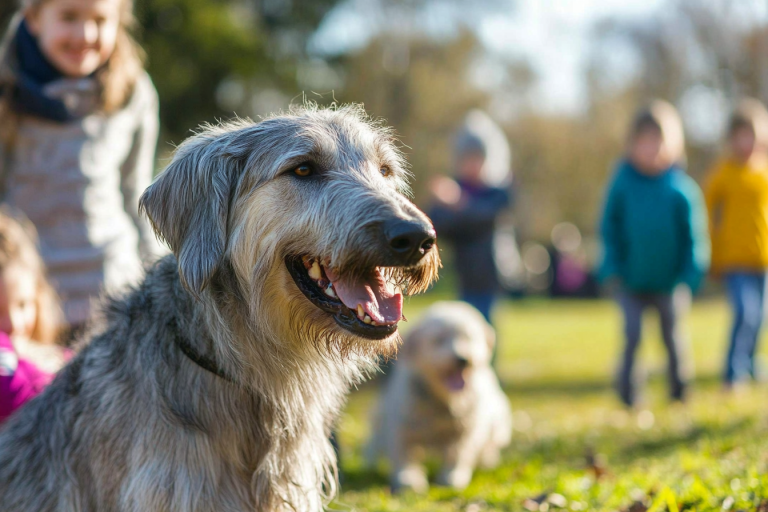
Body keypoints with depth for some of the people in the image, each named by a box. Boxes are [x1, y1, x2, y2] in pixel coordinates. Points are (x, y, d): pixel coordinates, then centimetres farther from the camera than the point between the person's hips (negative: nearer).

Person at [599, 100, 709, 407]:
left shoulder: (682, 188, -6)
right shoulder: (623, 184, -3)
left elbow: (694, 235, -1)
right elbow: (609, 228, 4)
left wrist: (689, 276, -7)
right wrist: (612, 267, -4)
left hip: (669, 282, 0)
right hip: (631, 280, 0)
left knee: (672, 336, 10)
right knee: (632, 336, -4)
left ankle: (679, 391, 28)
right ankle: (628, 394, 9)